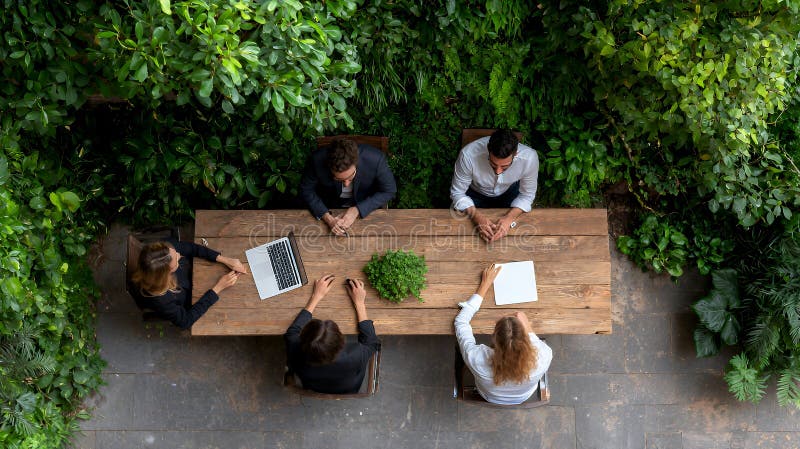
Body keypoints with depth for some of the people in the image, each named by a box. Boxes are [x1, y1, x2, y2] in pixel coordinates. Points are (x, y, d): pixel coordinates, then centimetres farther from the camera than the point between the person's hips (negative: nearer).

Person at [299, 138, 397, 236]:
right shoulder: (317, 160, -33)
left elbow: (389, 191, -17)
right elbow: (306, 190, -15)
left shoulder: (375, 159, -34)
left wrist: (357, 210, -28)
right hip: (329, 205, 0)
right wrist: (327, 218, -29)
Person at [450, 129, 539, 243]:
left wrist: (509, 218, -36)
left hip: (510, 191, 1)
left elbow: (527, 195, -18)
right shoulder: (468, 155, -40)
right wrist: (477, 217, -41)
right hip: (476, 193, -1)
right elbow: (457, 193, -24)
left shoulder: (529, 158, -36)